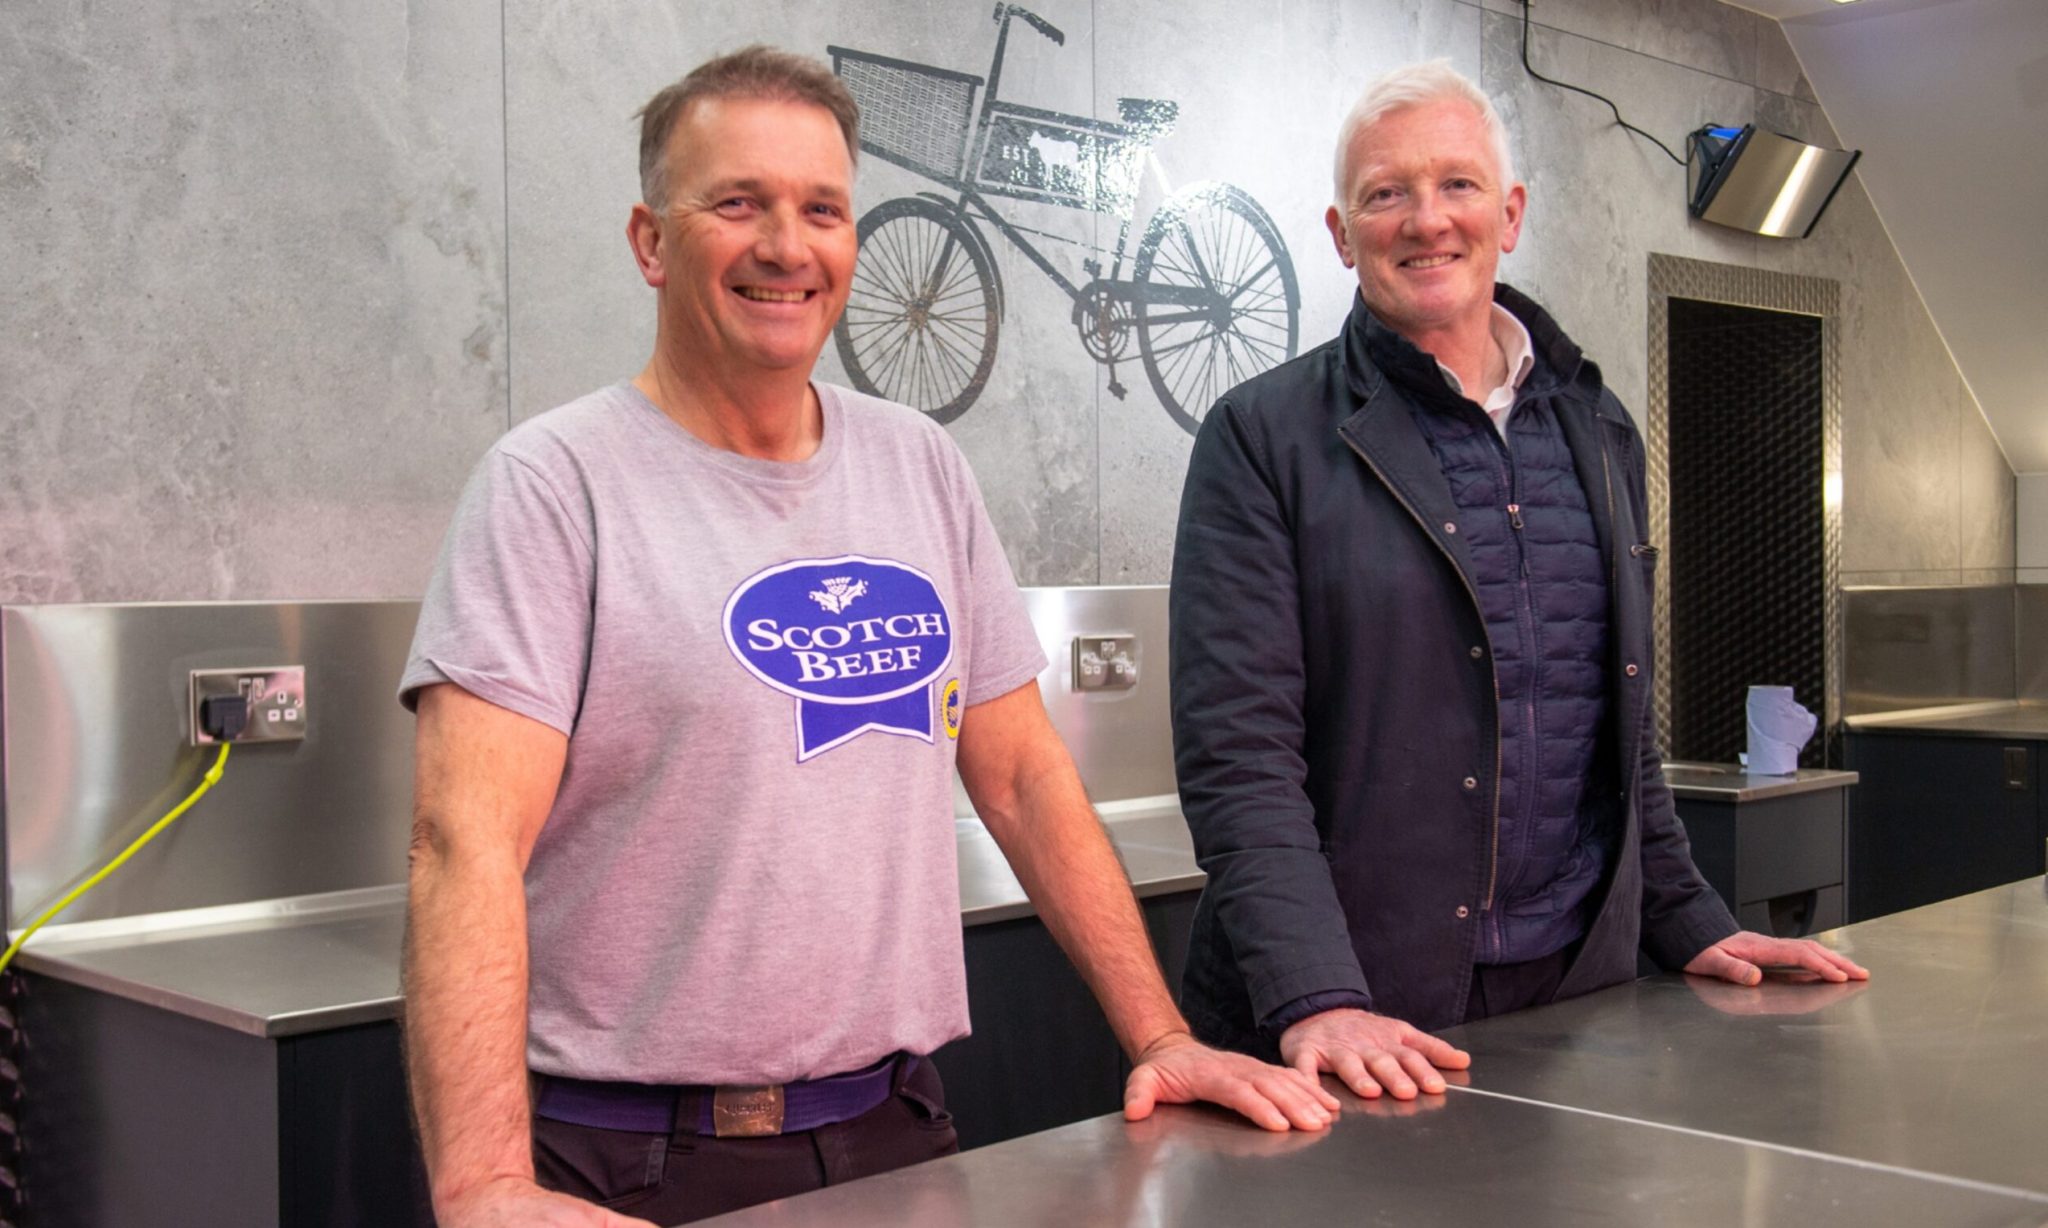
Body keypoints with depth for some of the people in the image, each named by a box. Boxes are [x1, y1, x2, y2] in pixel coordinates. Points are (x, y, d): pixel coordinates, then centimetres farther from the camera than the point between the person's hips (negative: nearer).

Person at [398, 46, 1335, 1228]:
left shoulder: (924, 467, 6)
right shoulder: (554, 482, -11)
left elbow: (1024, 776, 9)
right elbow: (470, 839, -19)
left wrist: (1163, 1039, 4)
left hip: (896, 1128, 5)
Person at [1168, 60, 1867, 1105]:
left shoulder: (1597, 431, 11)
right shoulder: (1264, 435, -6)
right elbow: (1239, 751, -14)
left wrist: (1690, 927, 12)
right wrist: (1315, 1001, -23)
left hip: (1577, 991, 5)